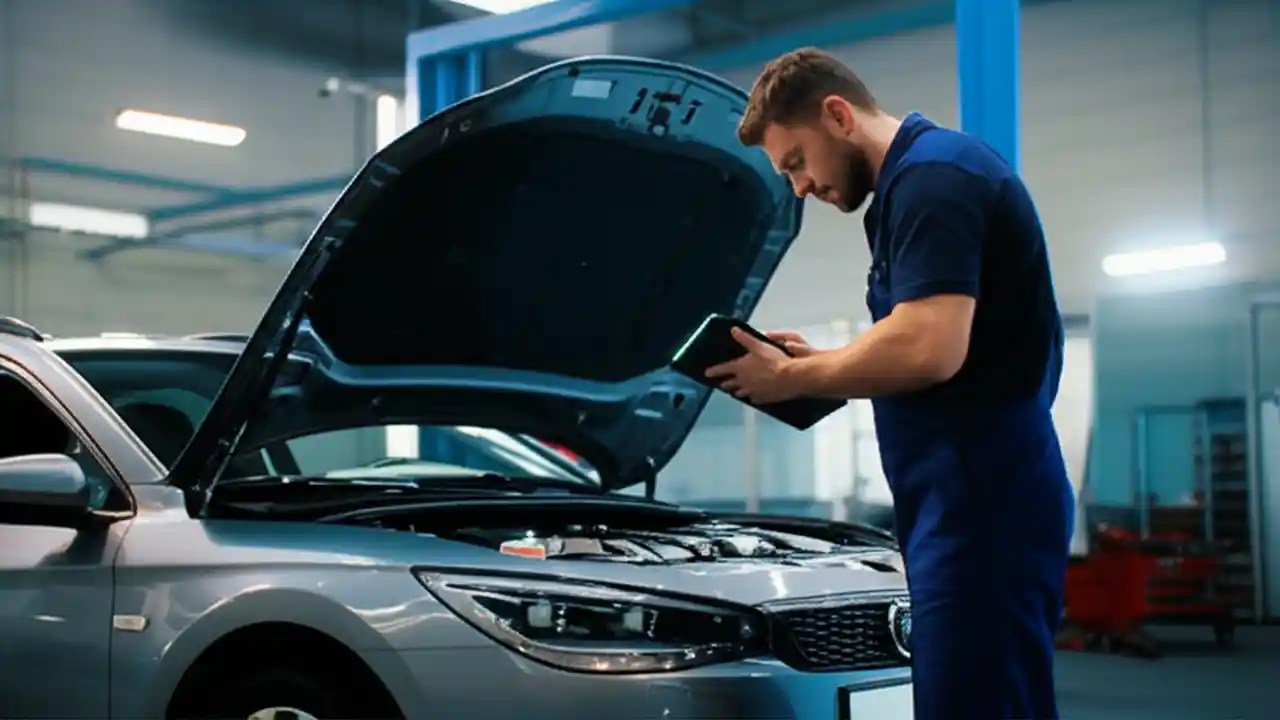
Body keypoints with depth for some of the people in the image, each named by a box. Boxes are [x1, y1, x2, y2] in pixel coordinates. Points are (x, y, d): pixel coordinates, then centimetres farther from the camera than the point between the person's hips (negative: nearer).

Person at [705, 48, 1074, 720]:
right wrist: (817, 363, 15)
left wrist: (791, 377, -9)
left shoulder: (933, 174, -12)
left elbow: (929, 349, -24)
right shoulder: (926, 174, 21)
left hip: (980, 502, -11)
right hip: (976, 499, 11)